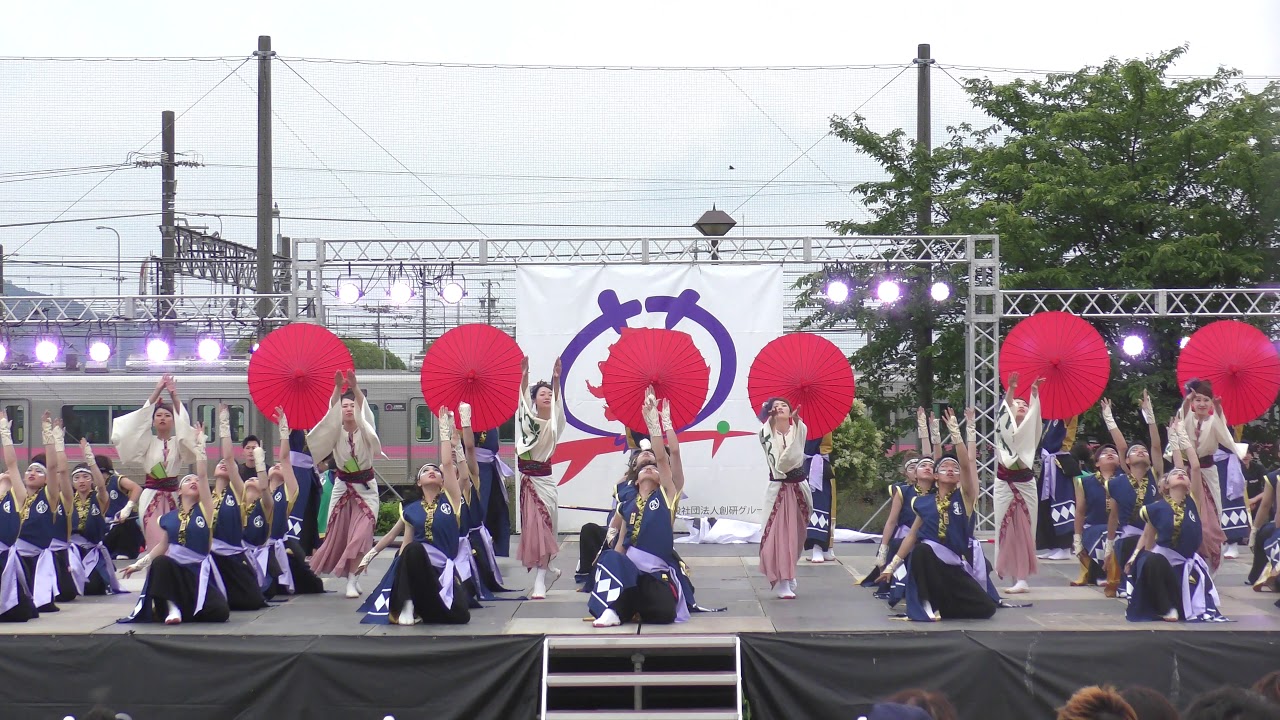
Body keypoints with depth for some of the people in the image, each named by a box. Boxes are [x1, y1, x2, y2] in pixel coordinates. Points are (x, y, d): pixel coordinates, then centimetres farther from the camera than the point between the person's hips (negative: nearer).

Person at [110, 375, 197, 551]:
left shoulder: (178, 442, 9)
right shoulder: (148, 442, 9)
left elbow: (184, 424, -8)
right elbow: (141, 419, -2)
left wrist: (174, 396, -17)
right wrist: (157, 391, -9)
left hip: (173, 495, 0)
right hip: (151, 496, 0)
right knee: (155, 542, -9)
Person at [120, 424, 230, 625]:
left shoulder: (204, 510, 2)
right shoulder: (170, 517, 9)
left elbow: (203, 475, -7)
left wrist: (200, 445, -6)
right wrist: (140, 564, 15)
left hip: (199, 569, -1)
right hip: (173, 567, 1)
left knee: (219, 612, -23)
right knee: (159, 562, -36)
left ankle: (184, 606, 5)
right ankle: (172, 607, -22)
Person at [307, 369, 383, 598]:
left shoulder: (365, 430, -5)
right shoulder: (336, 432, -3)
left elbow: (365, 411, -22)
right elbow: (332, 412, -19)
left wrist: (355, 387, -37)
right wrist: (337, 388, -34)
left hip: (365, 487, -2)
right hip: (342, 486, 2)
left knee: (360, 534, -13)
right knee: (338, 533, 1)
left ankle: (352, 580, -13)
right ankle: (352, 576, 19)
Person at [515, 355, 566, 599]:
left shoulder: (554, 421, 2)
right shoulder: (528, 418, 4)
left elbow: (558, 402, -13)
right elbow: (523, 398, -9)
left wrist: (556, 379, -27)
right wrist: (524, 376, -23)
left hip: (544, 477, -1)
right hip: (529, 478, 1)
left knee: (543, 527, -5)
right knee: (533, 527, 1)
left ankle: (540, 581, -4)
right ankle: (548, 571, 21)